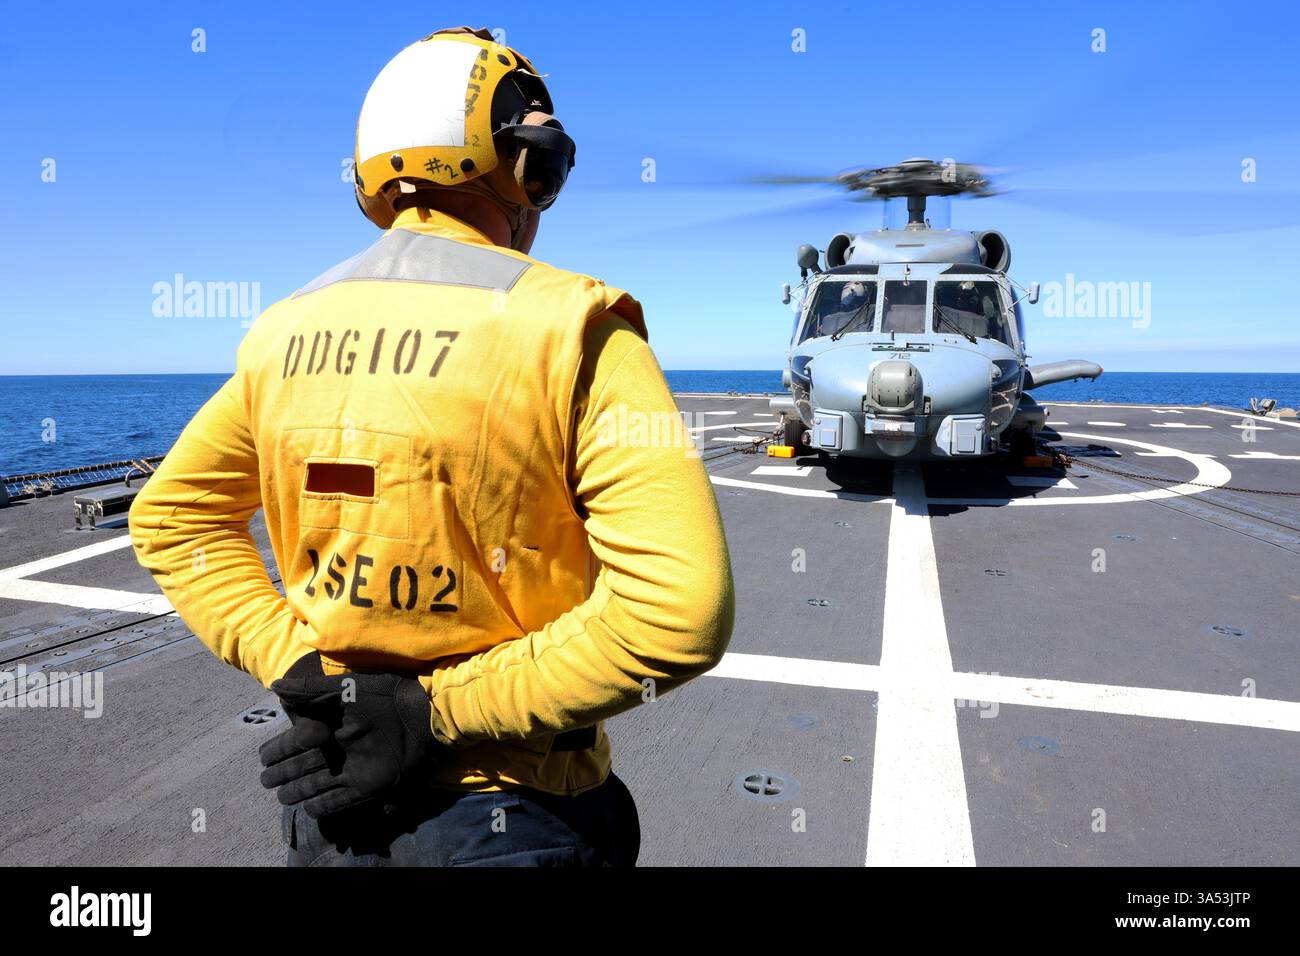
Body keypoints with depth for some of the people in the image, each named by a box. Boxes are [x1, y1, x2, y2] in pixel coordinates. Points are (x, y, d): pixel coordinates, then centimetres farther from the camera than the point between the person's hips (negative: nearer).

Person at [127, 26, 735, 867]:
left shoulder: (287, 331, -2)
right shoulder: (567, 327, -18)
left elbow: (170, 516, 9)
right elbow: (680, 609, -25)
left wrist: (293, 667, 0)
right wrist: (436, 715, -18)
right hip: (510, 812, -4)